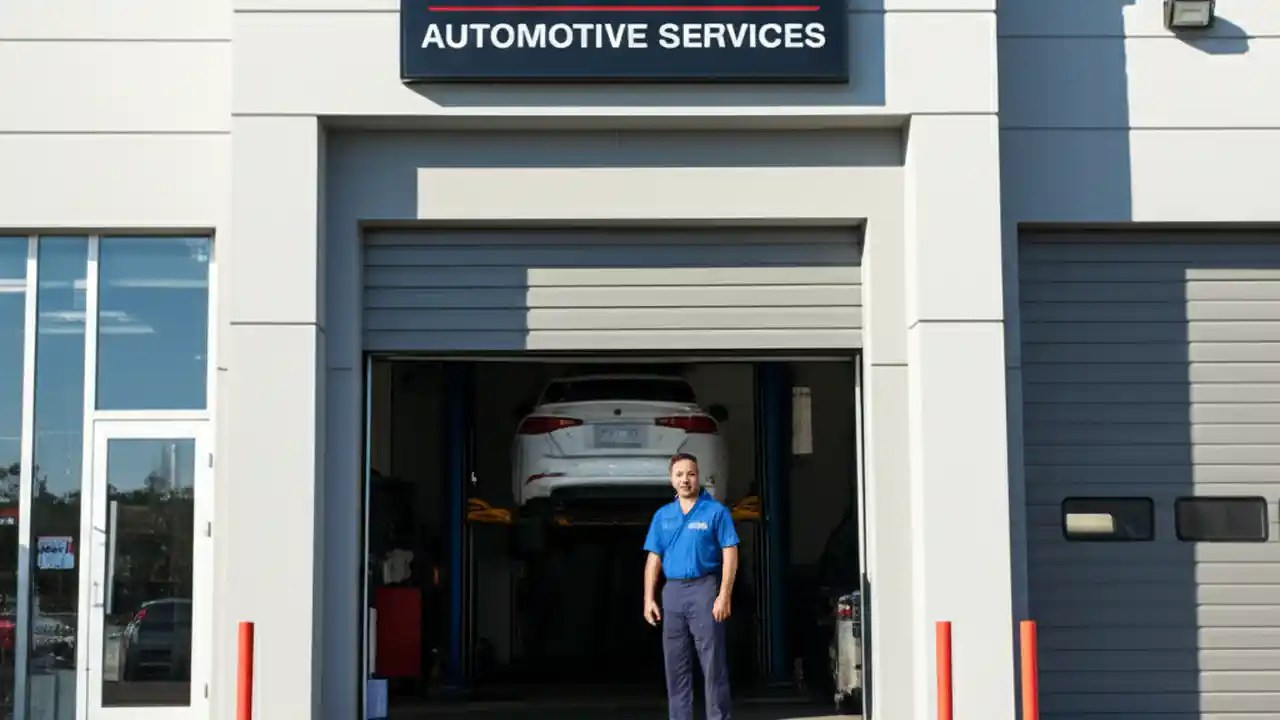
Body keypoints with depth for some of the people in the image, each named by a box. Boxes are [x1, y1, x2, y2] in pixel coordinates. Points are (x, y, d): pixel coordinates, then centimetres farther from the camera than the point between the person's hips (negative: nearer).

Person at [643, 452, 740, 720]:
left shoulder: (715, 511, -2)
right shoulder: (662, 516, 13)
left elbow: (730, 555, -6)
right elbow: (653, 559, 13)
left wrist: (724, 596, -14)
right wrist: (649, 598, 5)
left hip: (703, 588, -5)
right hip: (673, 591, 5)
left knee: (713, 662, -4)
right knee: (675, 665, 8)